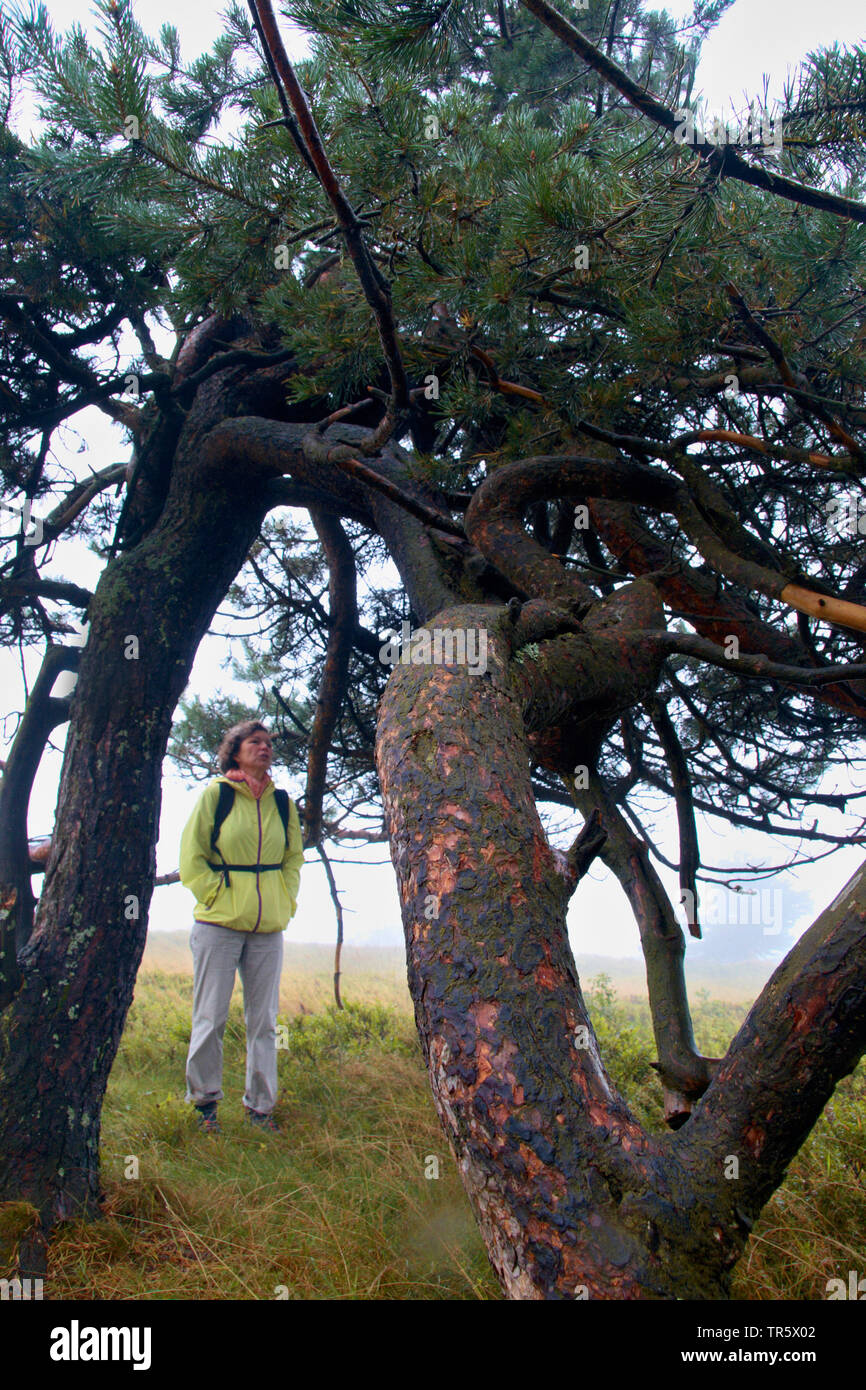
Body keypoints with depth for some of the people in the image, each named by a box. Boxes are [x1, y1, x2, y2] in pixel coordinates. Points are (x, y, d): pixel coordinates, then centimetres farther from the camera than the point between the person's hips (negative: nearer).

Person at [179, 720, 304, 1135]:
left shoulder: (283, 803, 10)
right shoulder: (215, 795, -1)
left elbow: (294, 859, 18)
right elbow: (192, 856, -1)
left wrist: (286, 903, 7)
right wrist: (216, 896, -8)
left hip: (268, 928, 4)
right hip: (219, 925, -3)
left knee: (263, 1021, 8)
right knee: (210, 1018, 2)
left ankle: (260, 1104, 19)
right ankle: (204, 1101, 19)